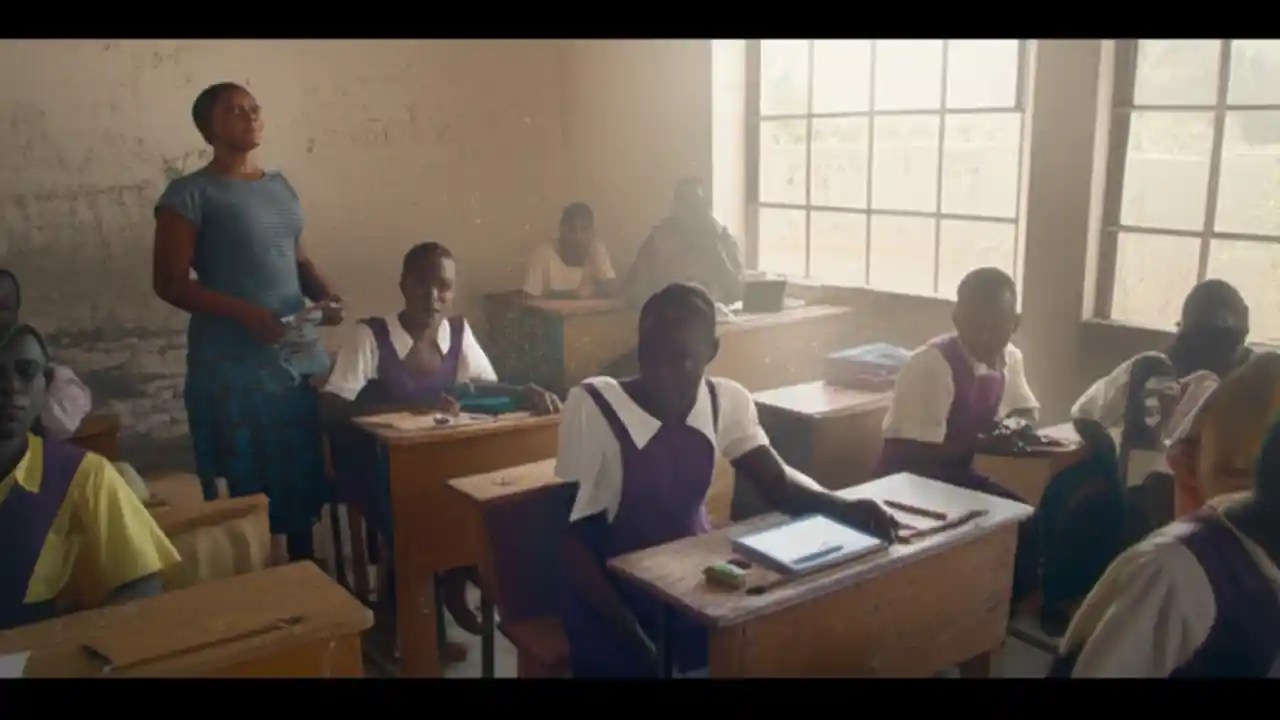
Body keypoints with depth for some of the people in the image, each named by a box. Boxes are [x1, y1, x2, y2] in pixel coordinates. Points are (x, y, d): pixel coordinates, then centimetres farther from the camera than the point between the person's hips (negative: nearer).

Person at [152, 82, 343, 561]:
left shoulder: (281, 187, 13)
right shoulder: (190, 194, -6)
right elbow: (170, 283, -9)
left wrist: (326, 295, -1)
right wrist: (245, 312, -21)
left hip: (299, 359, 6)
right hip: (230, 367, -6)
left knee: (304, 483, 12)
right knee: (243, 495, 1)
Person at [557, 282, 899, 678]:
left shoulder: (726, 400, -6)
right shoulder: (592, 406, -20)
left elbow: (776, 481, -2)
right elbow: (571, 536, -17)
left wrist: (844, 507, -23)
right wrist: (634, 640, -22)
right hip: (613, 595, -4)